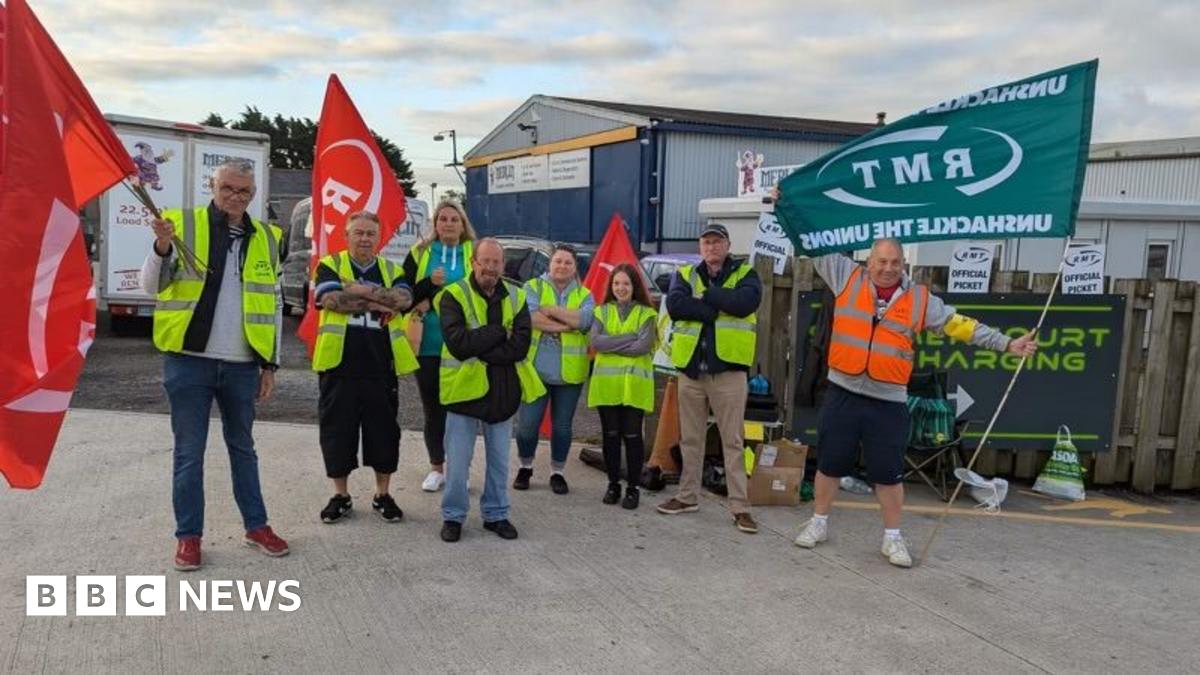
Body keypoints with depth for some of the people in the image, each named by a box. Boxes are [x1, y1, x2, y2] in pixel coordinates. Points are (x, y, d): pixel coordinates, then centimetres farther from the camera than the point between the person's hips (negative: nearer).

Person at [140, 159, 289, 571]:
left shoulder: (266, 238, 7)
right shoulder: (183, 224, -1)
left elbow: (273, 306, 11)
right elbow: (151, 286, -6)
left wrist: (271, 364, 8)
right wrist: (162, 248, -26)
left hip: (241, 365, 3)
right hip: (189, 361, -3)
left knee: (242, 447, 16)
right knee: (189, 452, 5)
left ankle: (256, 526, 25)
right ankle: (188, 535, 18)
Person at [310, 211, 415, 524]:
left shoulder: (392, 270, 11)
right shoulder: (330, 265, 4)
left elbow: (404, 299, -10)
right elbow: (332, 299, -15)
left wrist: (363, 290, -16)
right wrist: (380, 301, -11)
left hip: (381, 365, 2)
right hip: (339, 364, -2)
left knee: (383, 428, 8)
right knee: (337, 428, 6)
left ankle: (383, 494, 22)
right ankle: (340, 495, 21)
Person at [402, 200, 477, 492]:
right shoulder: (419, 253, 7)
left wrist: (432, 302, -13)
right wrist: (430, 283, -15)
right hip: (427, 344, 1)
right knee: (432, 408, 9)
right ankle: (436, 467, 22)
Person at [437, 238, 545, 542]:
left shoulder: (515, 297, 4)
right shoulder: (454, 295, -6)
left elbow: (521, 345, -10)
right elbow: (457, 343, -20)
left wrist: (479, 349, -18)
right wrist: (499, 333, -16)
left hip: (504, 390, 3)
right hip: (465, 388, -3)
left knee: (499, 460, 14)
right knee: (458, 460, 4)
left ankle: (496, 514, 29)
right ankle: (453, 516, 21)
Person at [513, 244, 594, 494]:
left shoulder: (584, 295, 8)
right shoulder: (533, 287, 3)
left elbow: (586, 319, -13)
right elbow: (531, 316, -16)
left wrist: (550, 309, -16)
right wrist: (568, 325, -17)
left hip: (570, 373, 2)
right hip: (535, 368, -1)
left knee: (562, 425, 10)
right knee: (528, 422, 2)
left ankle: (557, 472, 26)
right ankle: (525, 467, 25)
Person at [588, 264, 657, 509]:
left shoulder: (647, 313, 2)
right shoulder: (602, 311, 9)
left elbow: (643, 346, -13)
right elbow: (596, 342, -7)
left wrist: (610, 344, -8)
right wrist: (629, 337, -12)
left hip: (635, 383, -2)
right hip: (606, 382, 2)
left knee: (632, 436, 2)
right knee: (610, 435, 8)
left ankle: (632, 487, 13)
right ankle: (613, 484, 20)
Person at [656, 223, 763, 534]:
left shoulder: (745, 274, 4)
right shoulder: (685, 274, 11)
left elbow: (746, 303, -17)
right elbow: (674, 305, -9)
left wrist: (705, 294, -10)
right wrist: (716, 308, -14)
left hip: (728, 370, -3)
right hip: (691, 369, 3)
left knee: (732, 441, 0)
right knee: (690, 439, 13)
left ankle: (740, 506, 6)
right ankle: (688, 497, 26)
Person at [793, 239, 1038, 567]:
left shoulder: (920, 299, 3)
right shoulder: (848, 277, 2)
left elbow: (960, 326, 6)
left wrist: (1007, 344, 3)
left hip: (889, 403, 0)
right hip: (842, 395, 0)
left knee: (888, 473, 6)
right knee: (829, 464, 10)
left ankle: (892, 537, 22)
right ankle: (818, 523, 28)